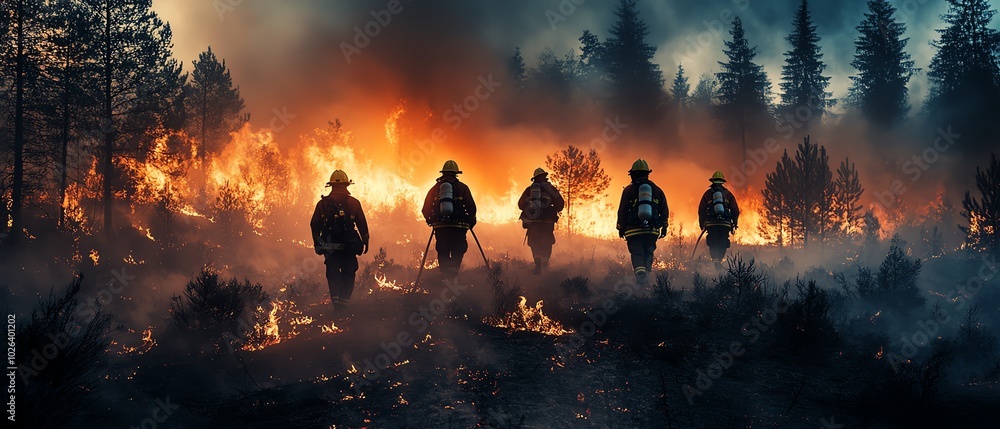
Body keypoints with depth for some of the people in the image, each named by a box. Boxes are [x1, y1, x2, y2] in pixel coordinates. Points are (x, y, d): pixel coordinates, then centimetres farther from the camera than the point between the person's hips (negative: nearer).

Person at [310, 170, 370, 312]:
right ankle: (344, 301, 1)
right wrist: (365, 241, 12)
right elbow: (362, 225, 1)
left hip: (329, 246, 1)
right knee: (348, 273, 8)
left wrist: (317, 243, 18)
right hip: (349, 247, -1)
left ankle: (335, 299, -7)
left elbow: (314, 225, 6)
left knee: (333, 273, 7)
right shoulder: (354, 203, -2)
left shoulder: (323, 203, 1)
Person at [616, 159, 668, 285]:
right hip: (652, 230, 3)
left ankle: (640, 273, -25)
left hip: (634, 229, -3)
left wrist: (621, 228, 7)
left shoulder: (629, 190, 1)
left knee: (637, 254, -4)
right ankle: (646, 276, 6)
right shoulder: (657, 190, 11)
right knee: (648, 254, 12)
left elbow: (622, 211, 0)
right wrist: (664, 227, 18)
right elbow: (664, 210, 12)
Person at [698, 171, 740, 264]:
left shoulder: (707, 193, 8)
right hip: (725, 224, 0)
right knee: (723, 245, 8)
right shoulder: (728, 194, 10)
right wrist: (734, 224, 16)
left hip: (711, 224, 0)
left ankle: (715, 260, -14)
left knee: (713, 244, 2)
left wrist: (702, 224, 14)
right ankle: (719, 259, -2)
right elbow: (735, 210, 8)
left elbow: (701, 210, 6)